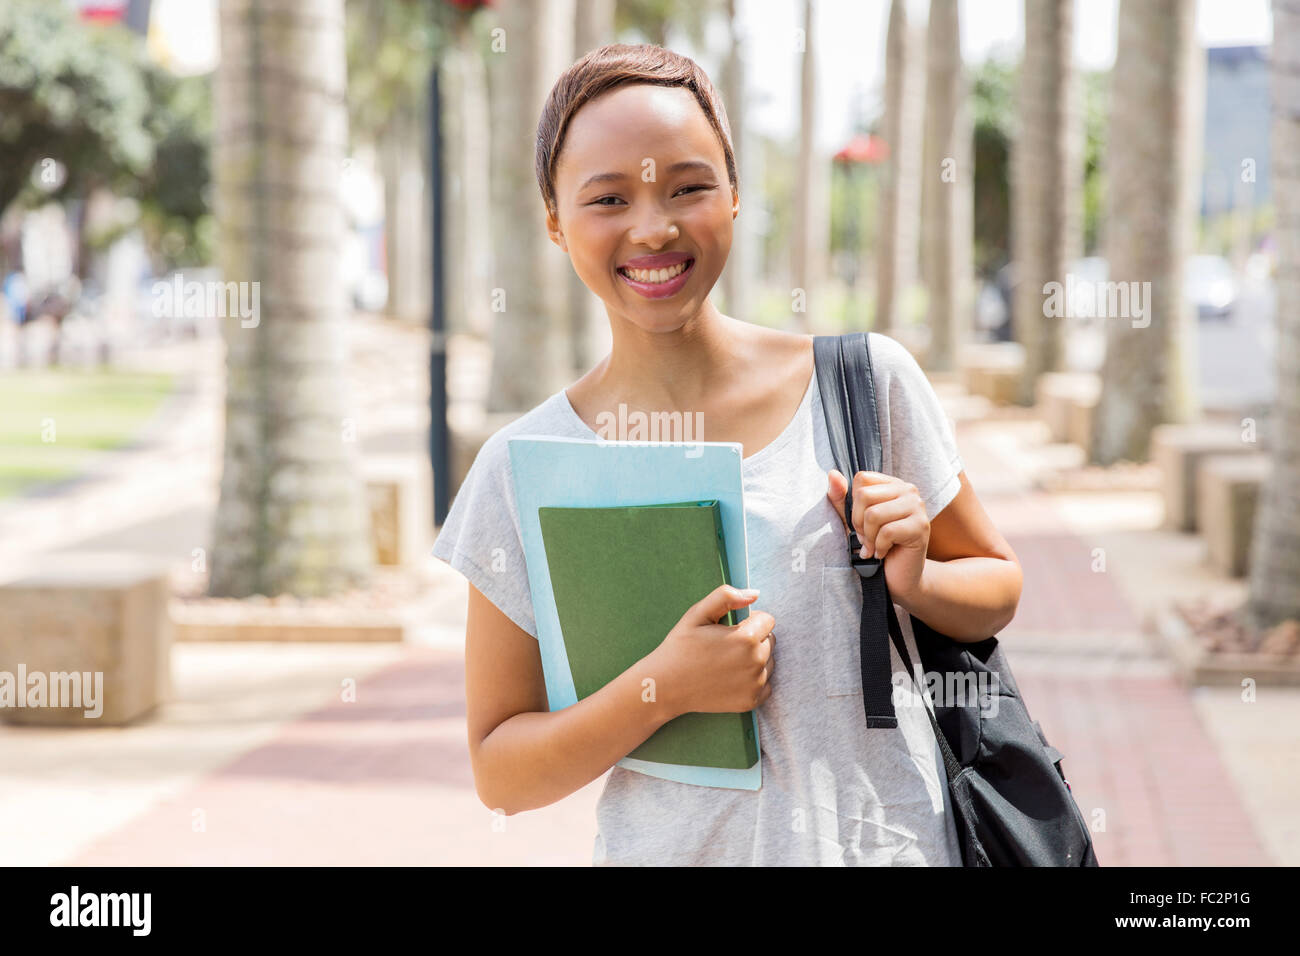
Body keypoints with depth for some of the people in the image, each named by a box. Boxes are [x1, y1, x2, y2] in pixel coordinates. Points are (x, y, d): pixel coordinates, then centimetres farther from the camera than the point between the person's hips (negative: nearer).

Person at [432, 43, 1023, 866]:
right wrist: (663, 687, -18)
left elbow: (998, 584, 7)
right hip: (669, 847, 0)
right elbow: (499, 775, -3)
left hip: (890, 839, 0)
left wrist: (915, 581, -13)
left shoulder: (866, 383, -6)